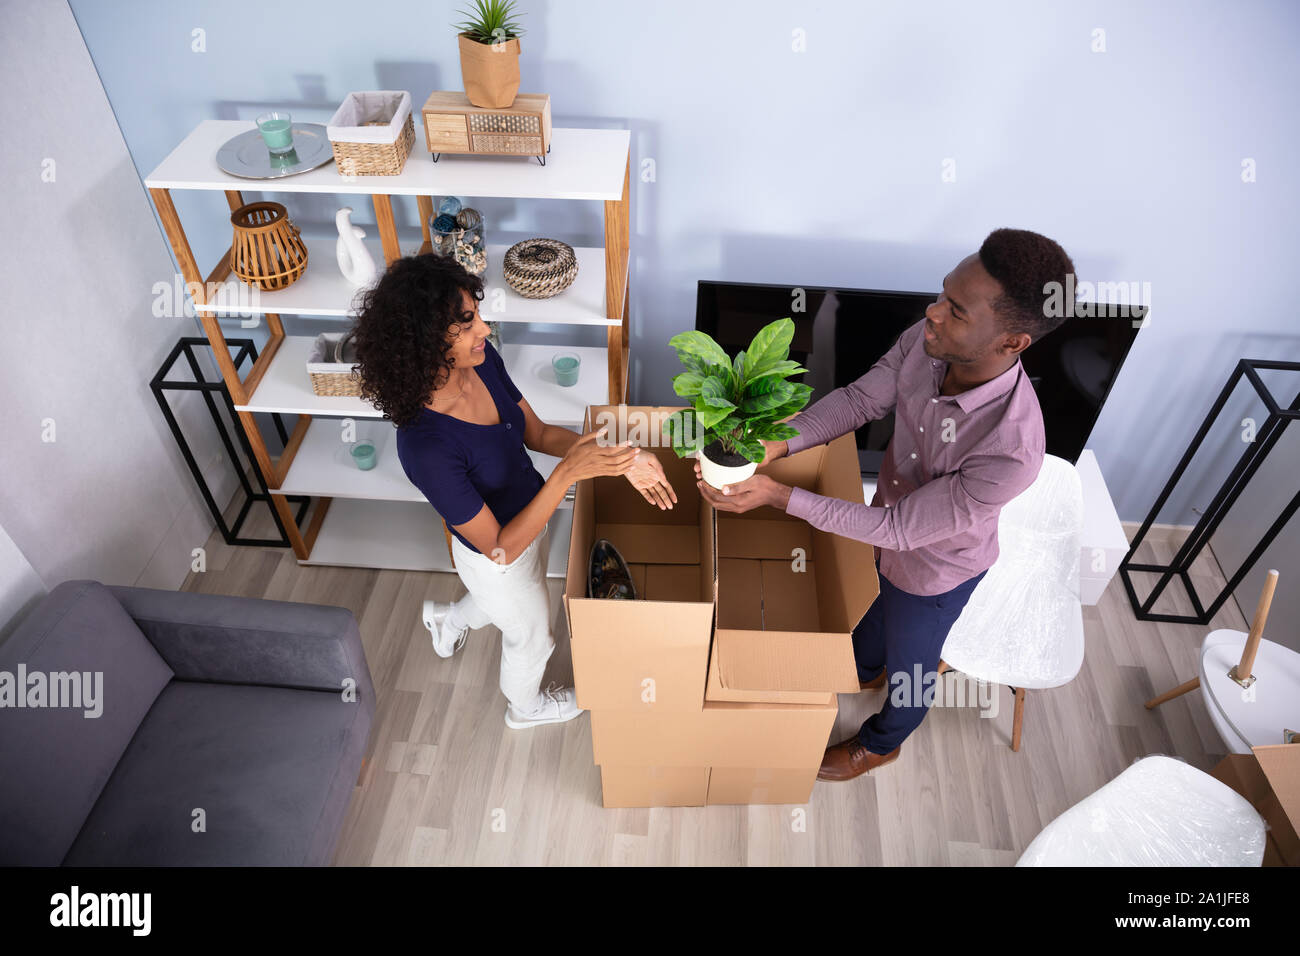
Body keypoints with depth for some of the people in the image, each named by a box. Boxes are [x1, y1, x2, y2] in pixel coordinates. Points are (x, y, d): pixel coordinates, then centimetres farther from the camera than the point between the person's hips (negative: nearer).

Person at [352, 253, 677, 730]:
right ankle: (526, 706, 62)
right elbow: (500, 548, -34)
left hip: (530, 514, 6)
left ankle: (449, 619, 68)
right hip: (496, 559, -6)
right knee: (531, 636, 27)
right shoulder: (425, 445, -41)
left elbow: (537, 432, -6)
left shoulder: (482, 360, -21)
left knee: (513, 603, 37)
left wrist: (619, 459, -19)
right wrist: (568, 472, -42)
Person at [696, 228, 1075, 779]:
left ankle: (881, 744, 59)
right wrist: (776, 443, -29)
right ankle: (863, 669, 71)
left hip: (936, 567, -5)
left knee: (909, 667, 25)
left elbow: (899, 530, -35)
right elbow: (860, 399, -13)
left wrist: (778, 496, -39)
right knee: (874, 600, 36)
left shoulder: (1012, 450, -44)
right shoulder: (926, 341, -27)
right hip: (891, 519, 6)